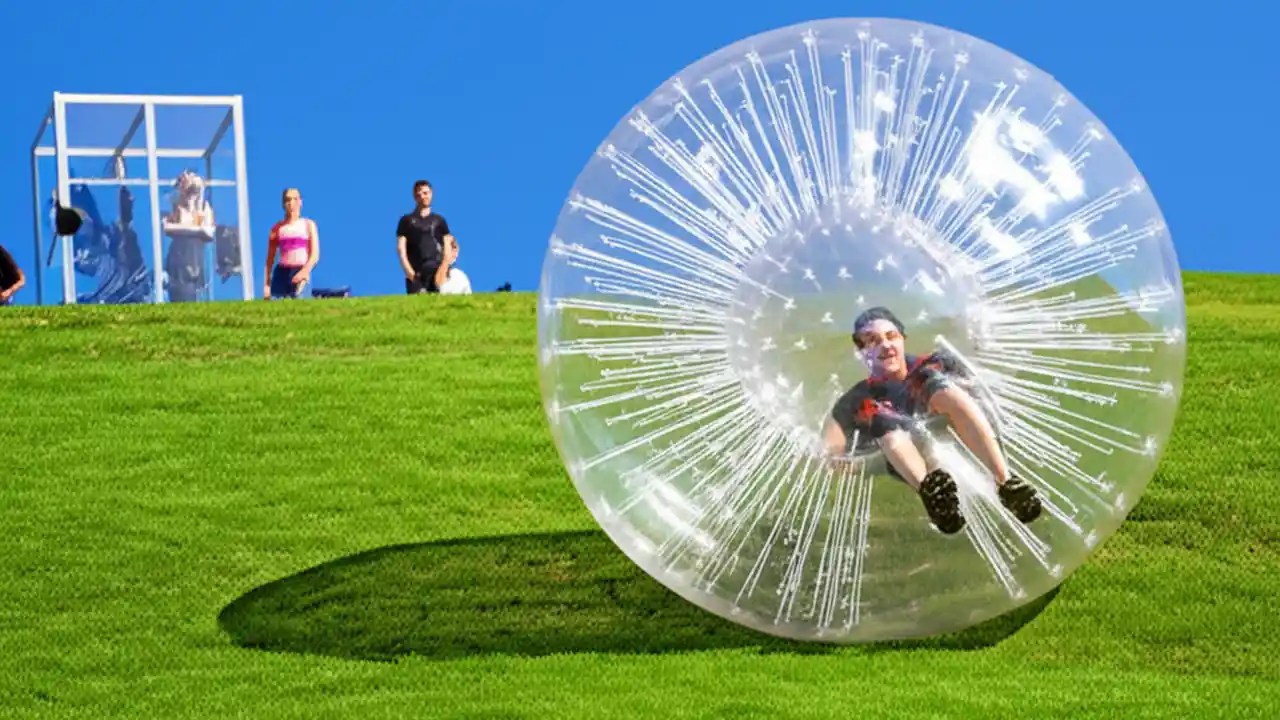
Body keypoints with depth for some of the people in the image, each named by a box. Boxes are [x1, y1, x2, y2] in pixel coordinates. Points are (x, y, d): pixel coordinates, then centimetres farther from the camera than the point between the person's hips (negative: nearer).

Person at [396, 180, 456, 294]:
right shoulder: (407, 220, 12)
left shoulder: (439, 220, 19)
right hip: (415, 275, -2)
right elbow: (401, 249, 5)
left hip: (437, 272, 2)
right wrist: (410, 272, -8)